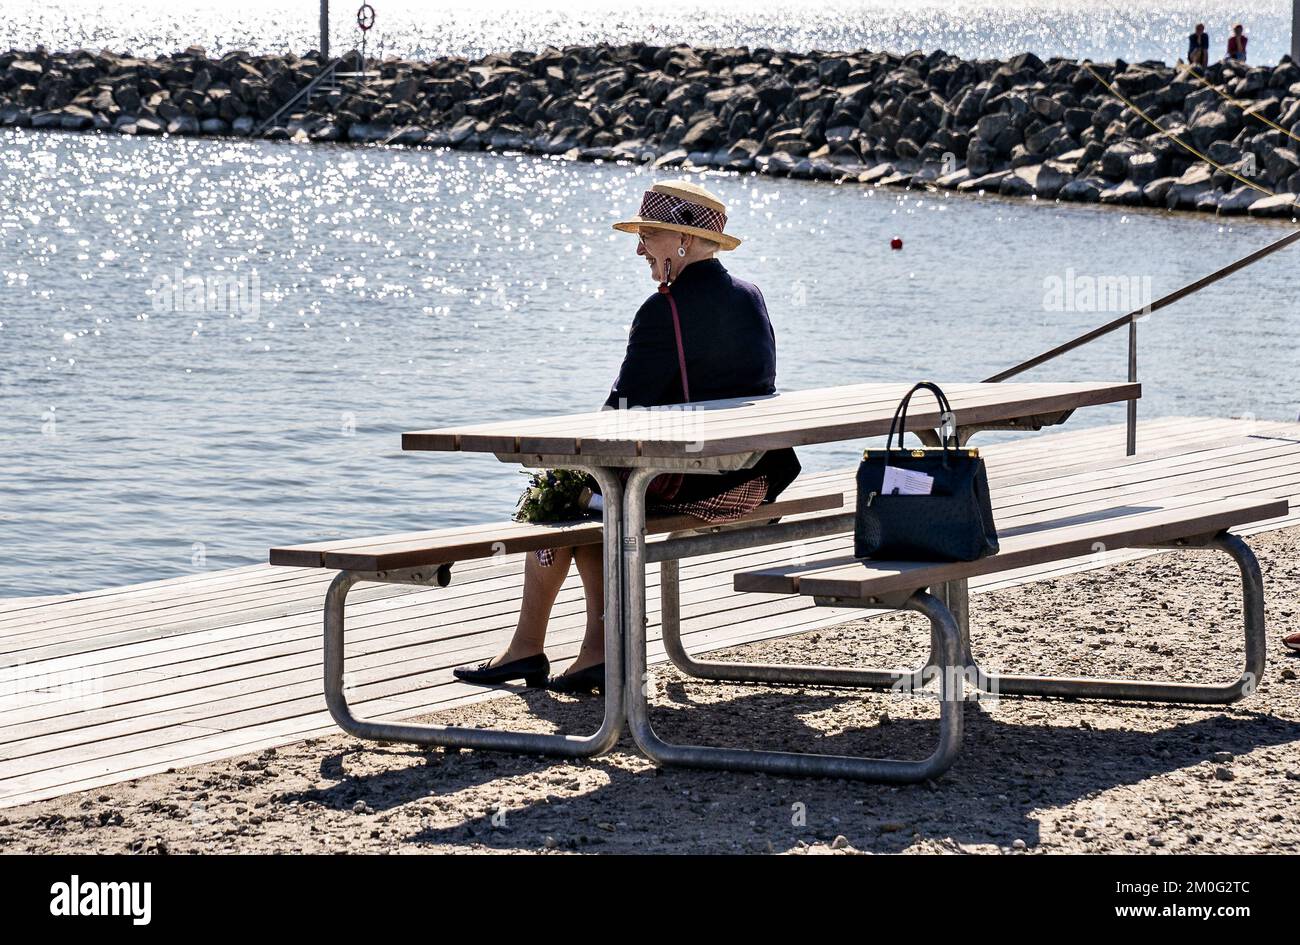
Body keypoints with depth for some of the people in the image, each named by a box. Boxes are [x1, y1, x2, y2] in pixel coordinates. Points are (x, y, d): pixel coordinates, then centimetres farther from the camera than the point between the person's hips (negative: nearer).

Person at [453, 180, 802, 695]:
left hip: (688, 483, -8)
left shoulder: (666, 309, -16)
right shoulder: (751, 296, 11)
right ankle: (599, 652, 15)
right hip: (750, 482, 8)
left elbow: (625, 406, -13)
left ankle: (527, 648, 22)